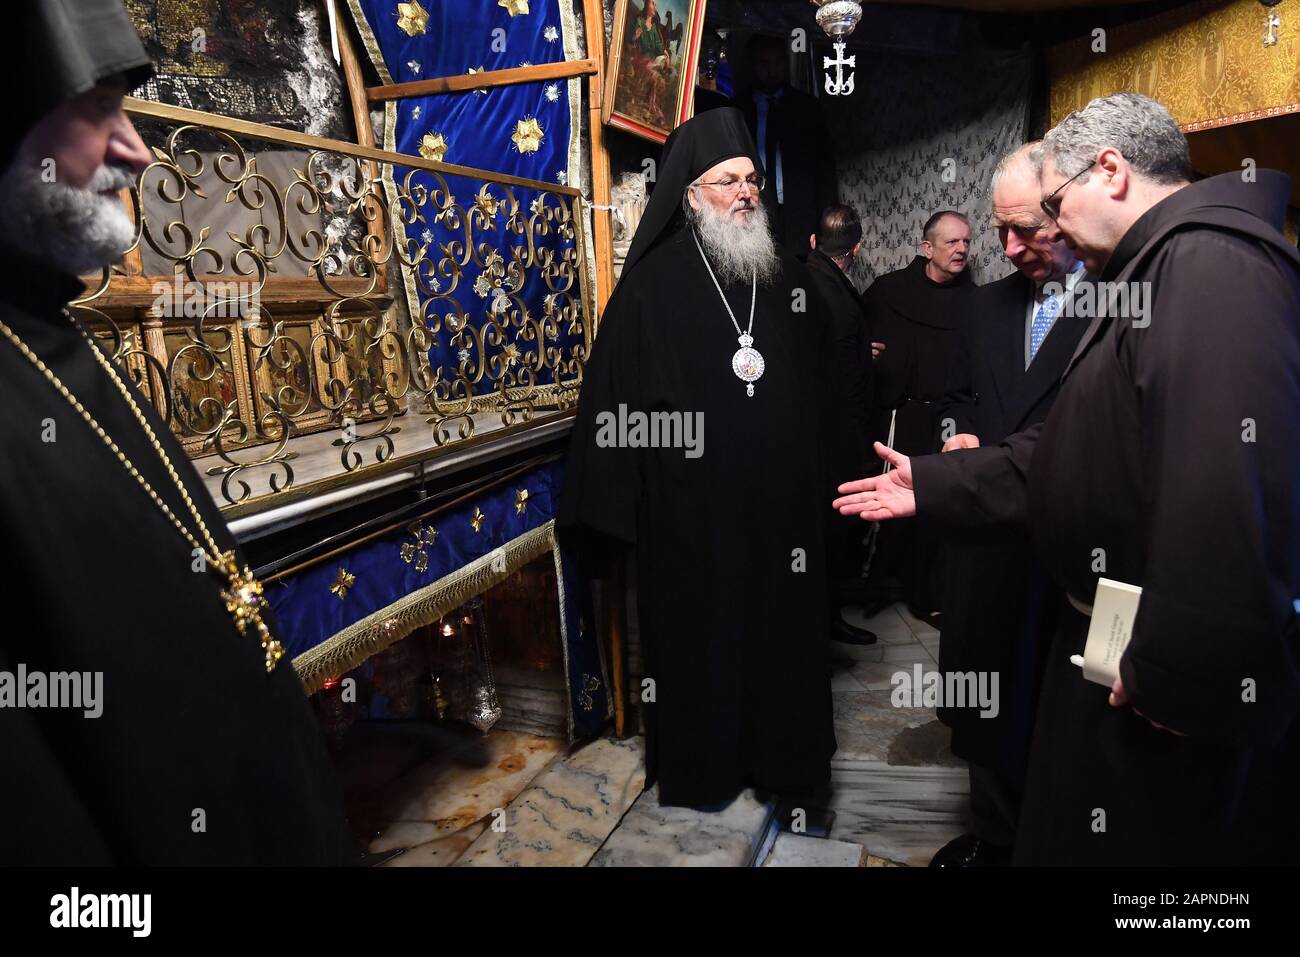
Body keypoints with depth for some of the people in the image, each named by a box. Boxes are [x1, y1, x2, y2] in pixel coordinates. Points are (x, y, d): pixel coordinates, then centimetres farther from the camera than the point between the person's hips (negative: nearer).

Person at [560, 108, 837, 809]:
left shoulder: (787, 279, 8)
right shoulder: (652, 285, -6)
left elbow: (820, 386, 10)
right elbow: (616, 394, -8)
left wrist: (821, 479, 5)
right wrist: (616, 507, -10)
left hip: (782, 503, 4)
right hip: (693, 509, -4)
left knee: (783, 629, 14)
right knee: (700, 636, 10)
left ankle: (782, 752, 36)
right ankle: (701, 765, 31)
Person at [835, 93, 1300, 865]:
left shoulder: (1213, 263, -20)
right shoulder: (1155, 272, 16)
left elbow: (1228, 493, -32)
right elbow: (1066, 450, 15)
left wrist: (1178, 674, -25)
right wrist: (930, 484, 11)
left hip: (1183, 685, -9)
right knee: (1080, 829, 23)